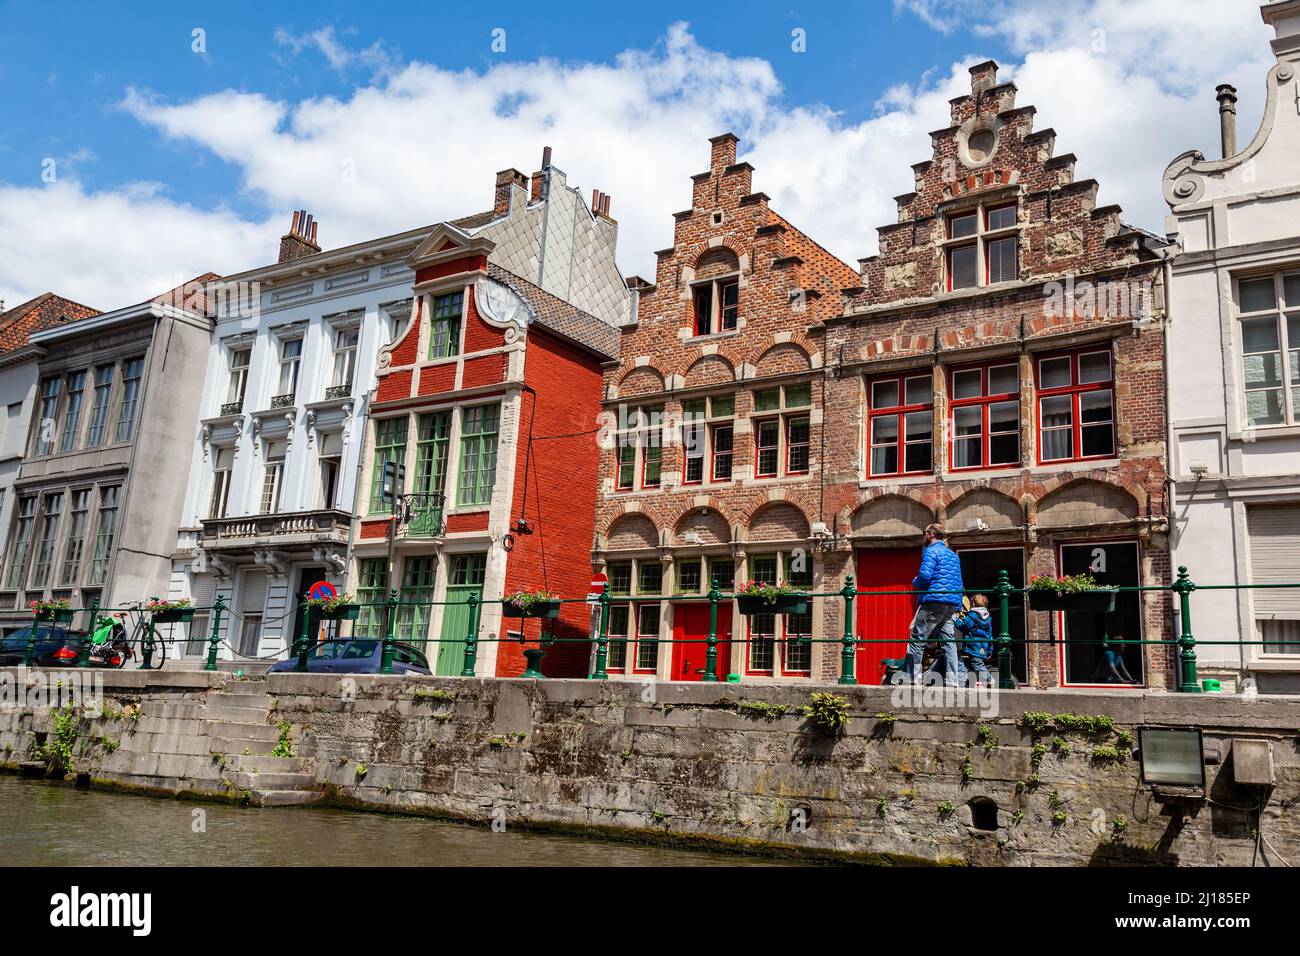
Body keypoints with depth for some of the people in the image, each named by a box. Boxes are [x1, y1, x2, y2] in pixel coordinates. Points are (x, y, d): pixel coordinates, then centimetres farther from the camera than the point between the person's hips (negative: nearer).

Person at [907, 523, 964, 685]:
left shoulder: (931, 551, -3)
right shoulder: (953, 554, 23)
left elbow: (925, 574, -17)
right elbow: (959, 582, 23)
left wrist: (915, 584, 3)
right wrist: (958, 606, 23)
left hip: (934, 600, -8)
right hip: (952, 604, 8)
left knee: (917, 639, -6)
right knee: (948, 641, 6)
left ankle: (912, 678, -11)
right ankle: (952, 681, 1)